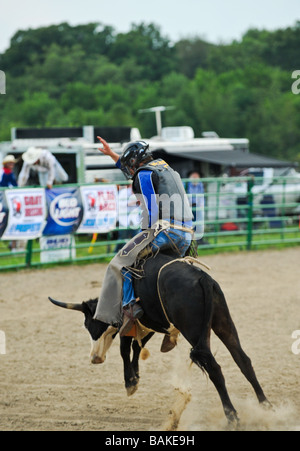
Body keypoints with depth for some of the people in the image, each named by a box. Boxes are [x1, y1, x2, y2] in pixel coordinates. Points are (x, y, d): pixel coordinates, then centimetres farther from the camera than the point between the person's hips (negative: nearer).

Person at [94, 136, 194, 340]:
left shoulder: (144, 174, -1)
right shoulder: (166, 168, 26)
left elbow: (151, 208, -11)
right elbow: (134, 166, 44)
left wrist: (149, 234, -3)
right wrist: (111, 154, 50)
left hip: (165, 231, -9)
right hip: (186, 235, 9)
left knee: (121, 263, -1)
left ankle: (129, 305, -16)